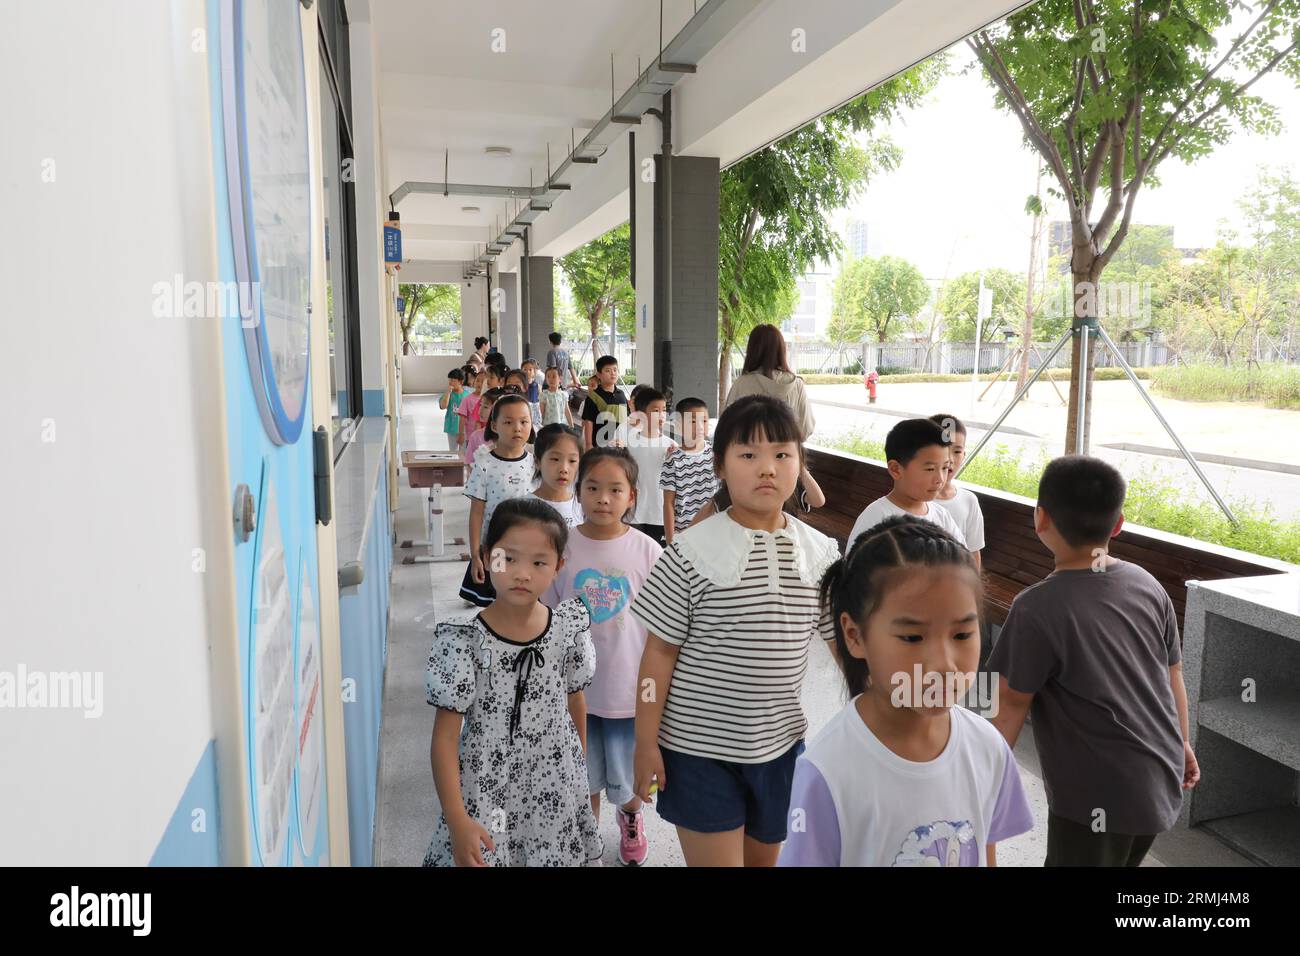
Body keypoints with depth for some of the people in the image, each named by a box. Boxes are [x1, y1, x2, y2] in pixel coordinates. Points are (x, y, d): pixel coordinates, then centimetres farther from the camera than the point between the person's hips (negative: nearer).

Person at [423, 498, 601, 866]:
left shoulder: (570, 627, -8)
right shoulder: (464, 639, -18)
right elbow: (445, 736, -14)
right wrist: (457, 820, -19)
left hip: (557, 794, 3)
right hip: (485, 796, -3)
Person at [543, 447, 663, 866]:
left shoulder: (647, 551, -10)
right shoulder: (562, 548, -8)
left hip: (629, 687, -1)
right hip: (575, 687, 1)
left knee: (629, 780, 16)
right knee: (583, 776, 17)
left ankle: (631, 817, 50)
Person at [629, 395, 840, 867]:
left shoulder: (820, 552, -2)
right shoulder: (693, 551, -14)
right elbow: (659, 652, -9)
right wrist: (646, 743, -8)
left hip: (781, 744, 4)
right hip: (699, 748, -4)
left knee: (763, 857, 21)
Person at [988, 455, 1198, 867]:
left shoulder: (1038, 608, -22)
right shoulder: (1148, 585, -4)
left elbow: (1012, 702, -14)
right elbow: (1173, 676, 7)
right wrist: (1182, 744, 22)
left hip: (1098, 796, -6)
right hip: (1161, 782, 6)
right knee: (1117, 857, 25)